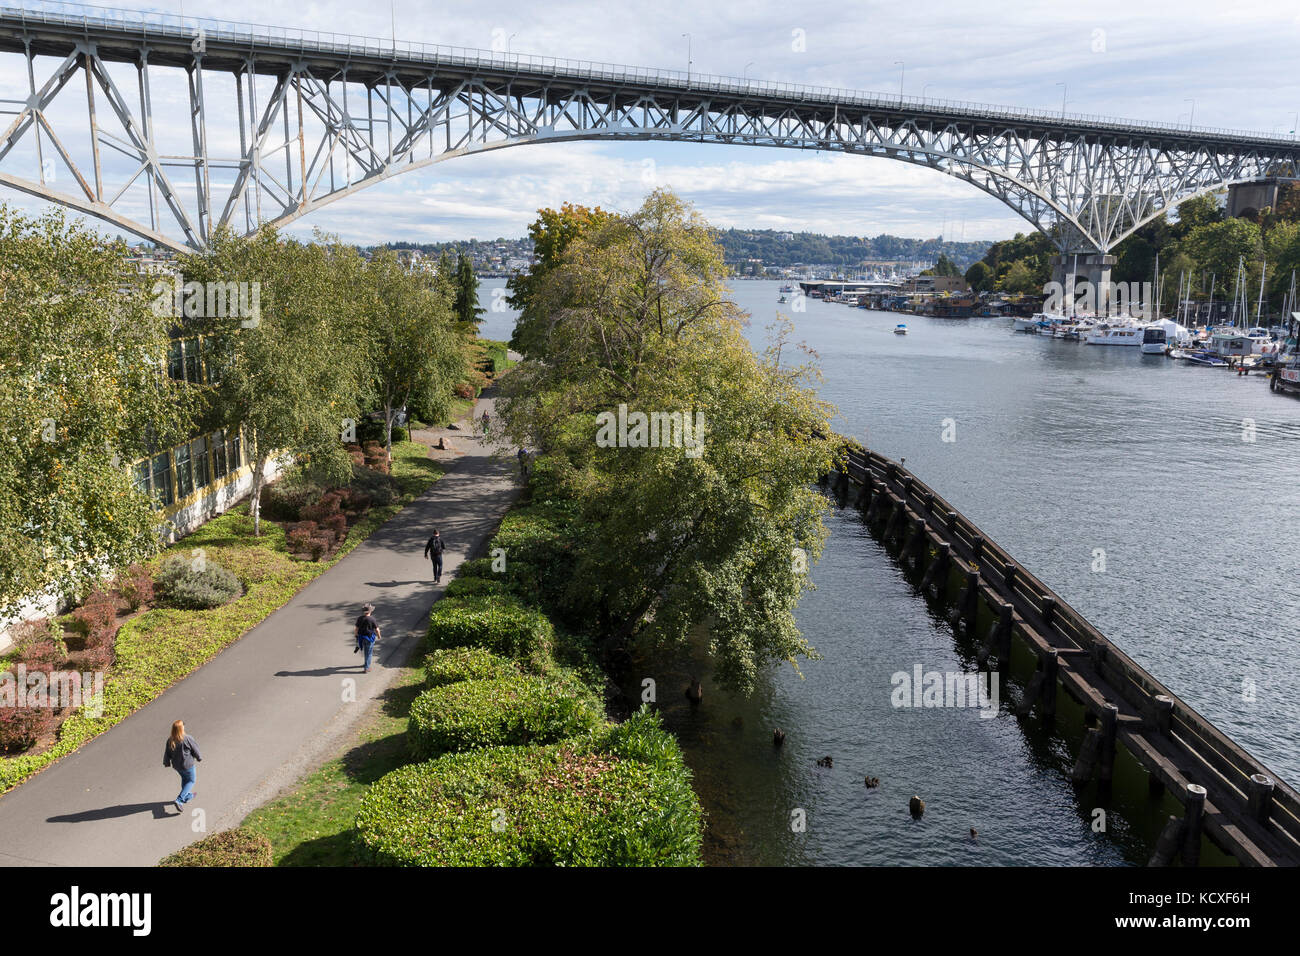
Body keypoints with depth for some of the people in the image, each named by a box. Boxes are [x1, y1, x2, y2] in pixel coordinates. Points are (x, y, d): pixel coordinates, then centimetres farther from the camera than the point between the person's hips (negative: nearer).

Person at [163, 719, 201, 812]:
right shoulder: (187, 739, -28)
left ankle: (188, 796, 45)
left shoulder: (170, 740, -13)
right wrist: (199, 757, 5)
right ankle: (179, 800, 2)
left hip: (176, 765, 5)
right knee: (191, 780, 14)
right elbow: (195, 750, -14)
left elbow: (167, 754, -2)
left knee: (184, 778, 29)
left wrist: (167, 763, 15)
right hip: (187, 765, -5)